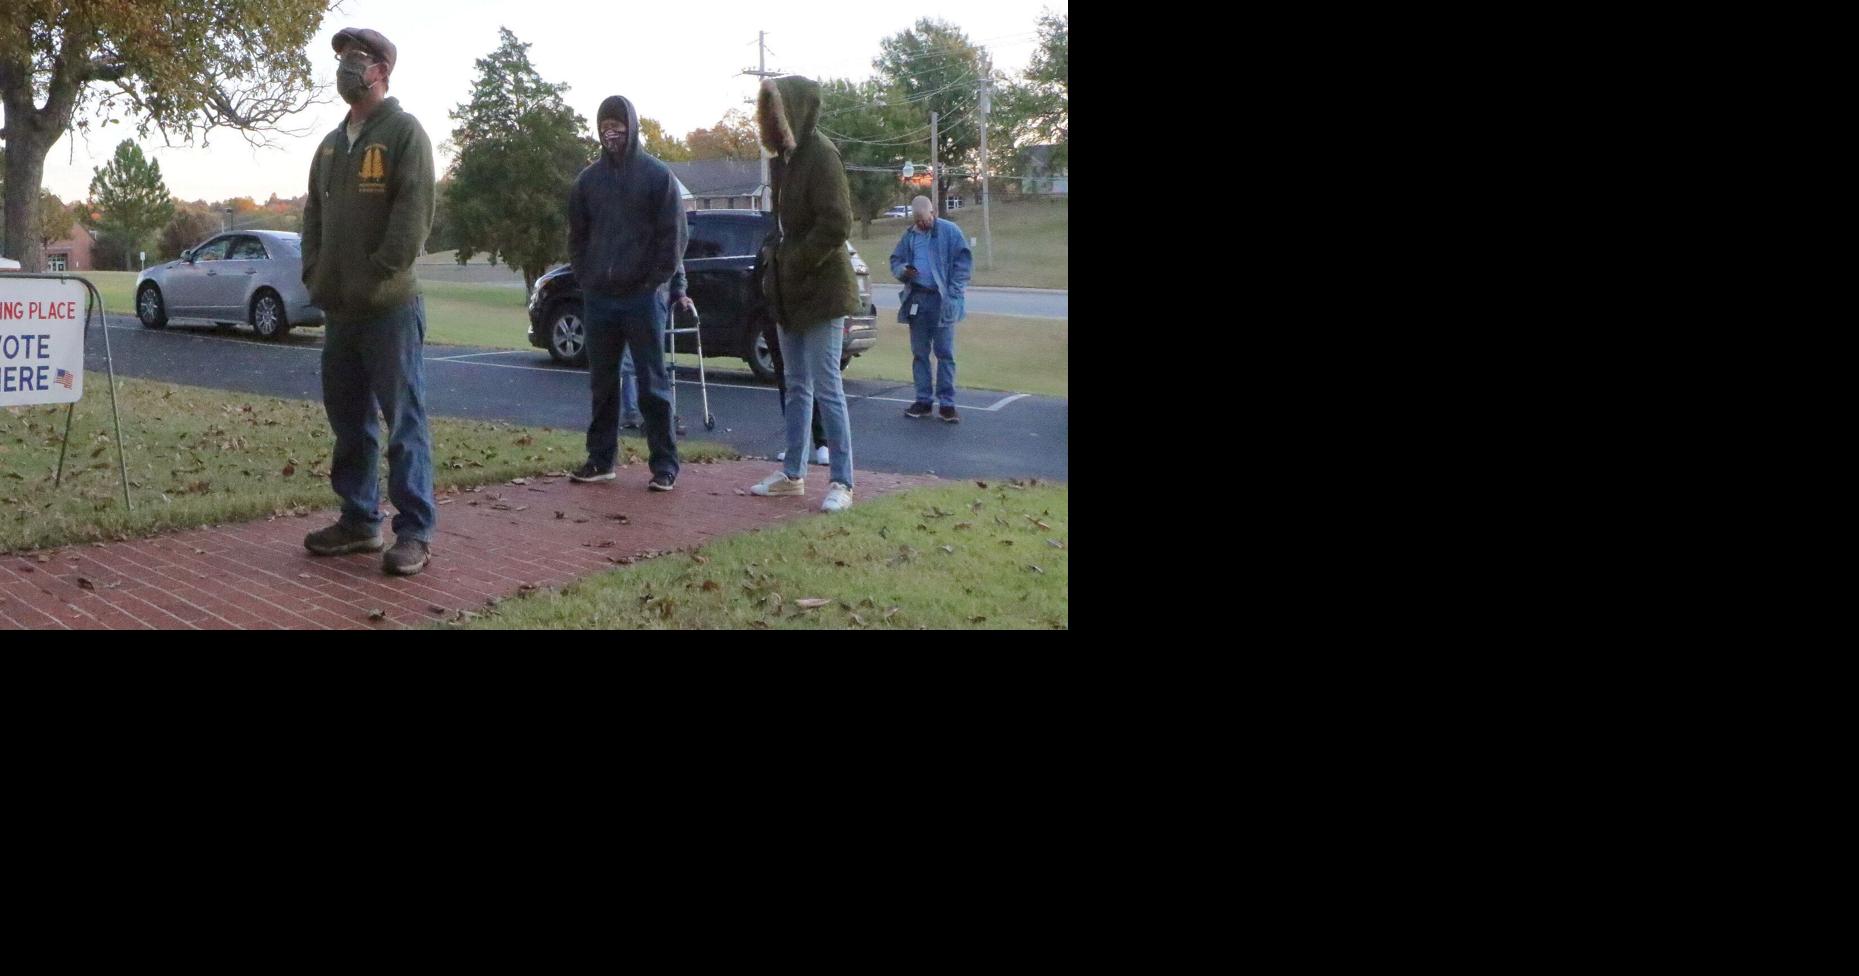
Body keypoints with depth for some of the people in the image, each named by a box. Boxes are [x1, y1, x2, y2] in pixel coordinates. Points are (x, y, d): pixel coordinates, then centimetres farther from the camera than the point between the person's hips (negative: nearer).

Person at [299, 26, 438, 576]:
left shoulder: (404, 132, -4)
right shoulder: (332, 144, 20)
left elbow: (414, 213, -14)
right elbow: (314, 213, 21)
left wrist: (376, 277, -17)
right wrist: (315, 274, 5)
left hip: (389, 305, -8)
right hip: (339, 307, 8)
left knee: (403, 419, -6)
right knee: (349, 420, 11)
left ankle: (415, 532, -3)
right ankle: (359, 520, 20)